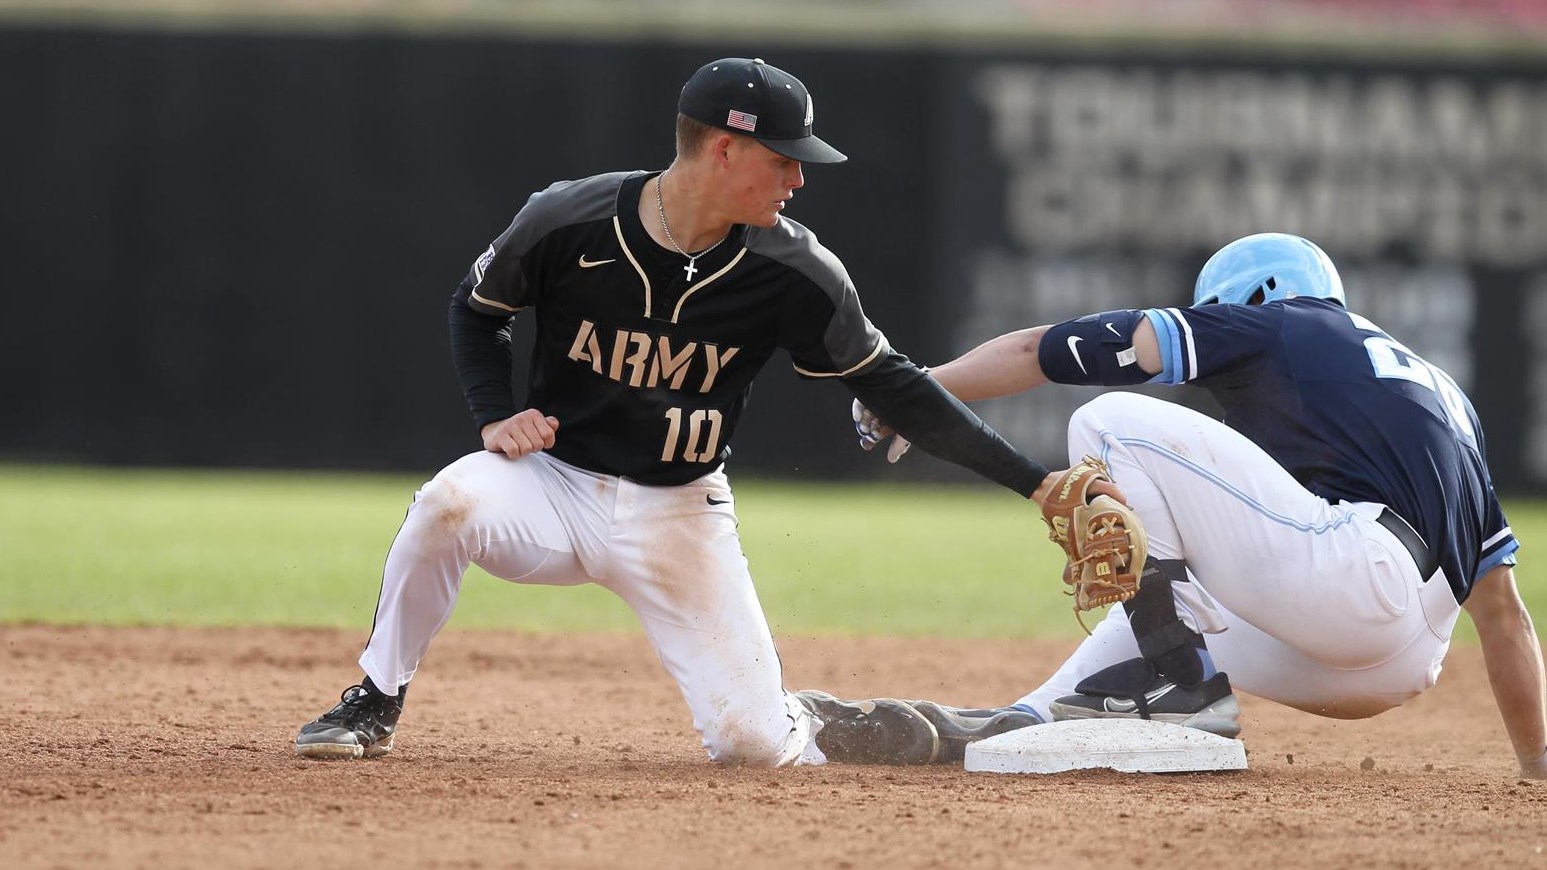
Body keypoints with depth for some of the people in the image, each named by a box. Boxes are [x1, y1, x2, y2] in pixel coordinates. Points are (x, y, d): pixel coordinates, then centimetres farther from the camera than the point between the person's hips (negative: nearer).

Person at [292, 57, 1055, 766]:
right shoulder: (569, 222, -15)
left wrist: (1030, 479, -9)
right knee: (447, 504, -34)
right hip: (555, 481, -1)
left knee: (753, 744, -10)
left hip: (678, 516, 1)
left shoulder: (792, 272, -12)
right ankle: (373, 709, -13)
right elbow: (477, 306, 5)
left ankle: (814, 726, 28)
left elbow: (892, 386, -4)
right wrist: (495, 415, -11)